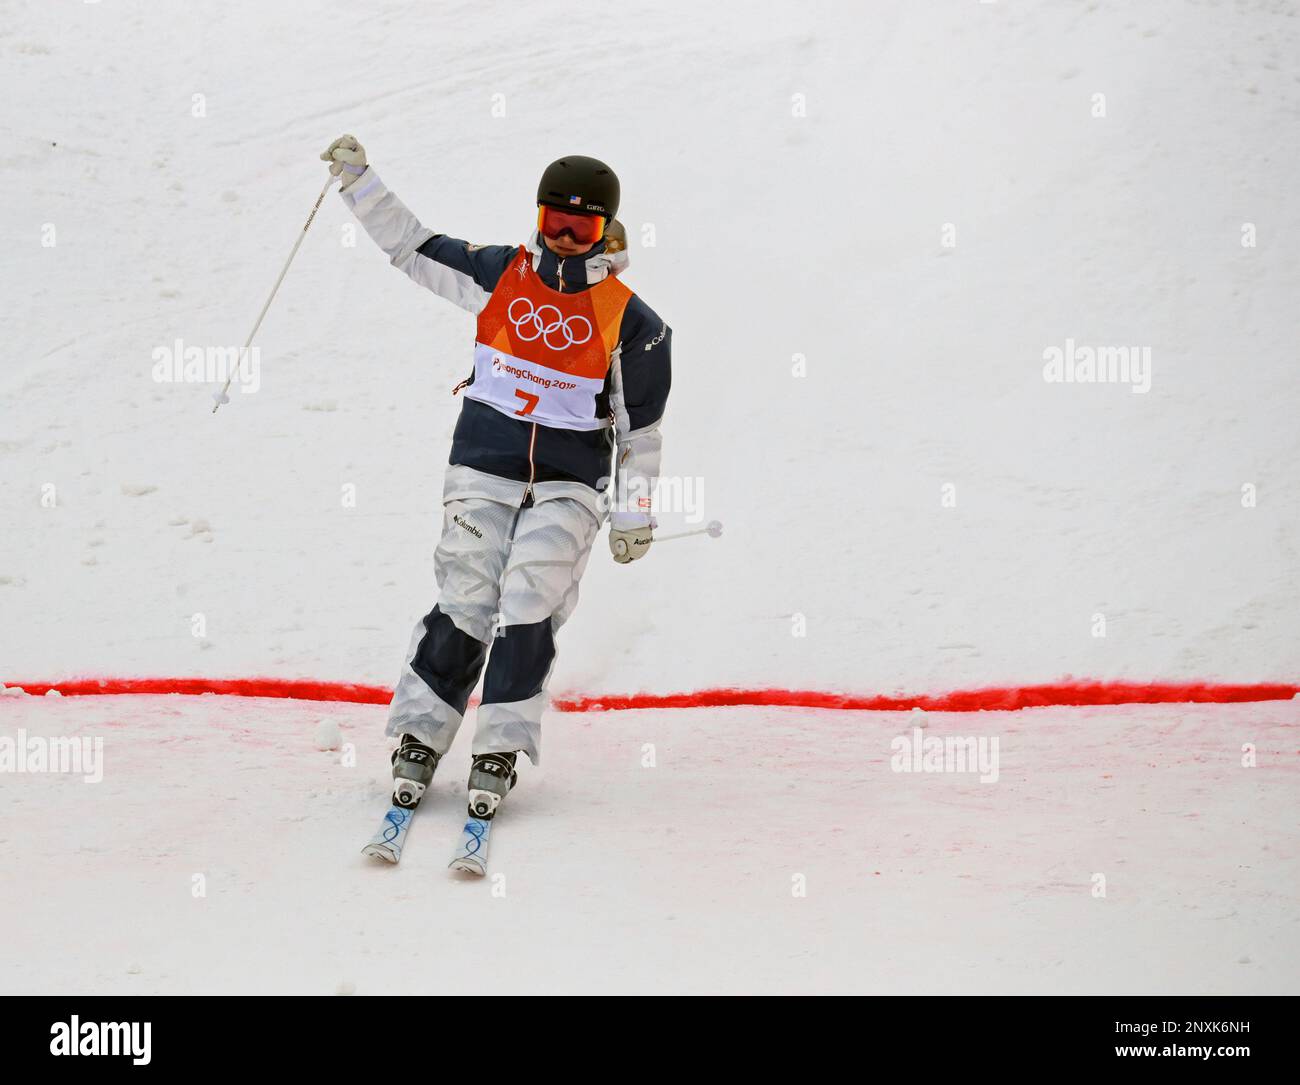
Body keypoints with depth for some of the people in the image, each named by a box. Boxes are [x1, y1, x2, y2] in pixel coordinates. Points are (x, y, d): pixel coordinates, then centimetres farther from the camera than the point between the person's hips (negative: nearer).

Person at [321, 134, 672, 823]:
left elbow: (640, 427, 3)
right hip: (484, 464, 1)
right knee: (466, 604, -6)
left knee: (530, 606, -13)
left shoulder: (630, 323, -3)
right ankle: (418, 739, 4)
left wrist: (634, 515, 5)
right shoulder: (500, 275, 2)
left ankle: (500, 750, -5)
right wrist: (358, 180, 2)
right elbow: (412, 247, 10)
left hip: (570, 481, -1)